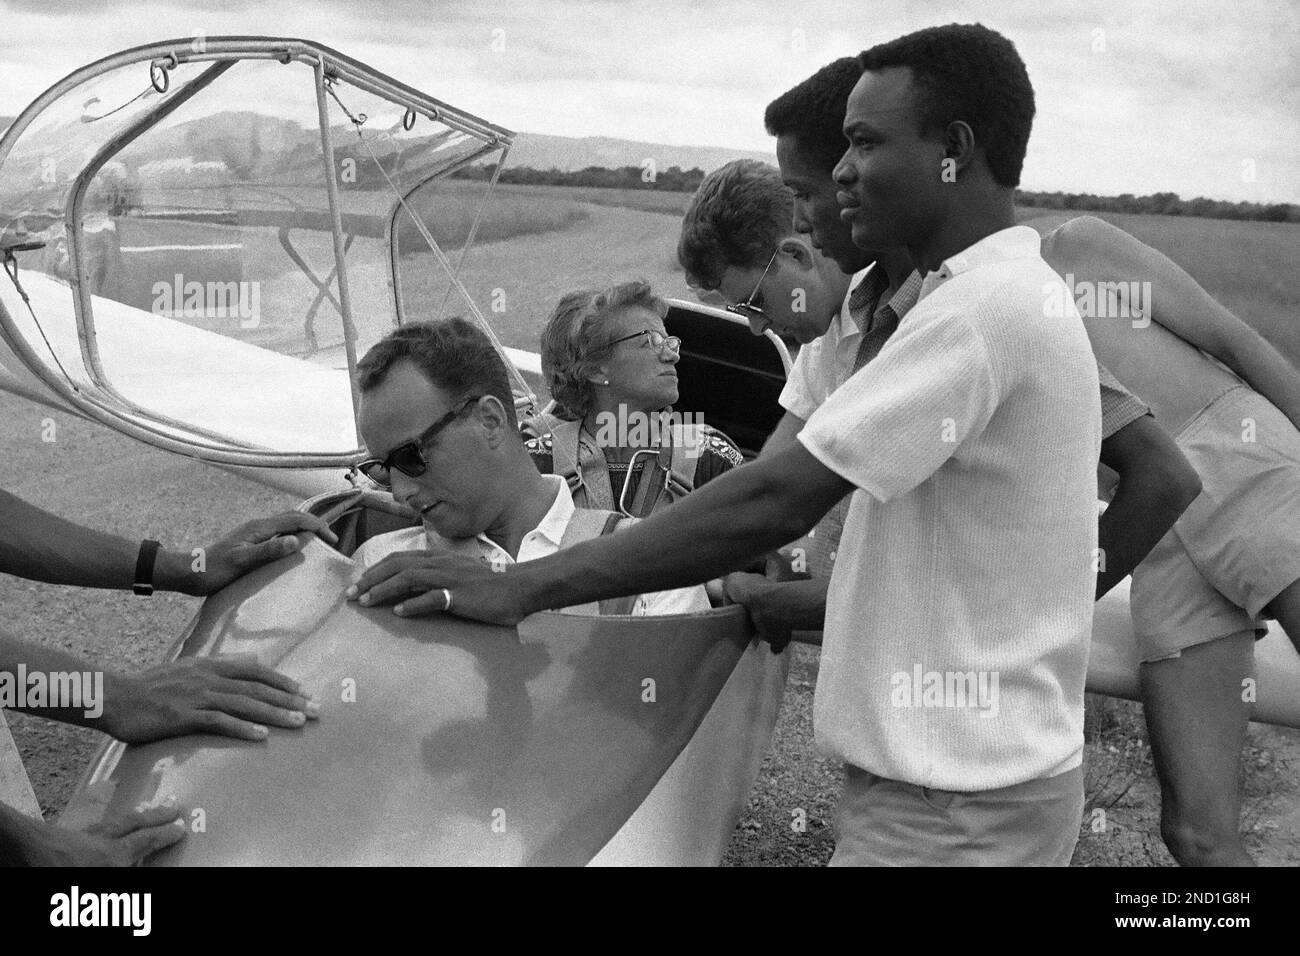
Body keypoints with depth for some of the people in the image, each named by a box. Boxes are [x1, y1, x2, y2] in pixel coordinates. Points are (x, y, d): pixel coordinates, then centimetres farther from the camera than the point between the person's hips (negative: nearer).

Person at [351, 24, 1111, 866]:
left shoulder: (987, 304, -21)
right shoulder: (1013, 294, 11)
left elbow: (779, 501, -26)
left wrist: (527, 587, -23)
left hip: (955, 806, -9)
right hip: (964, 775, 9)